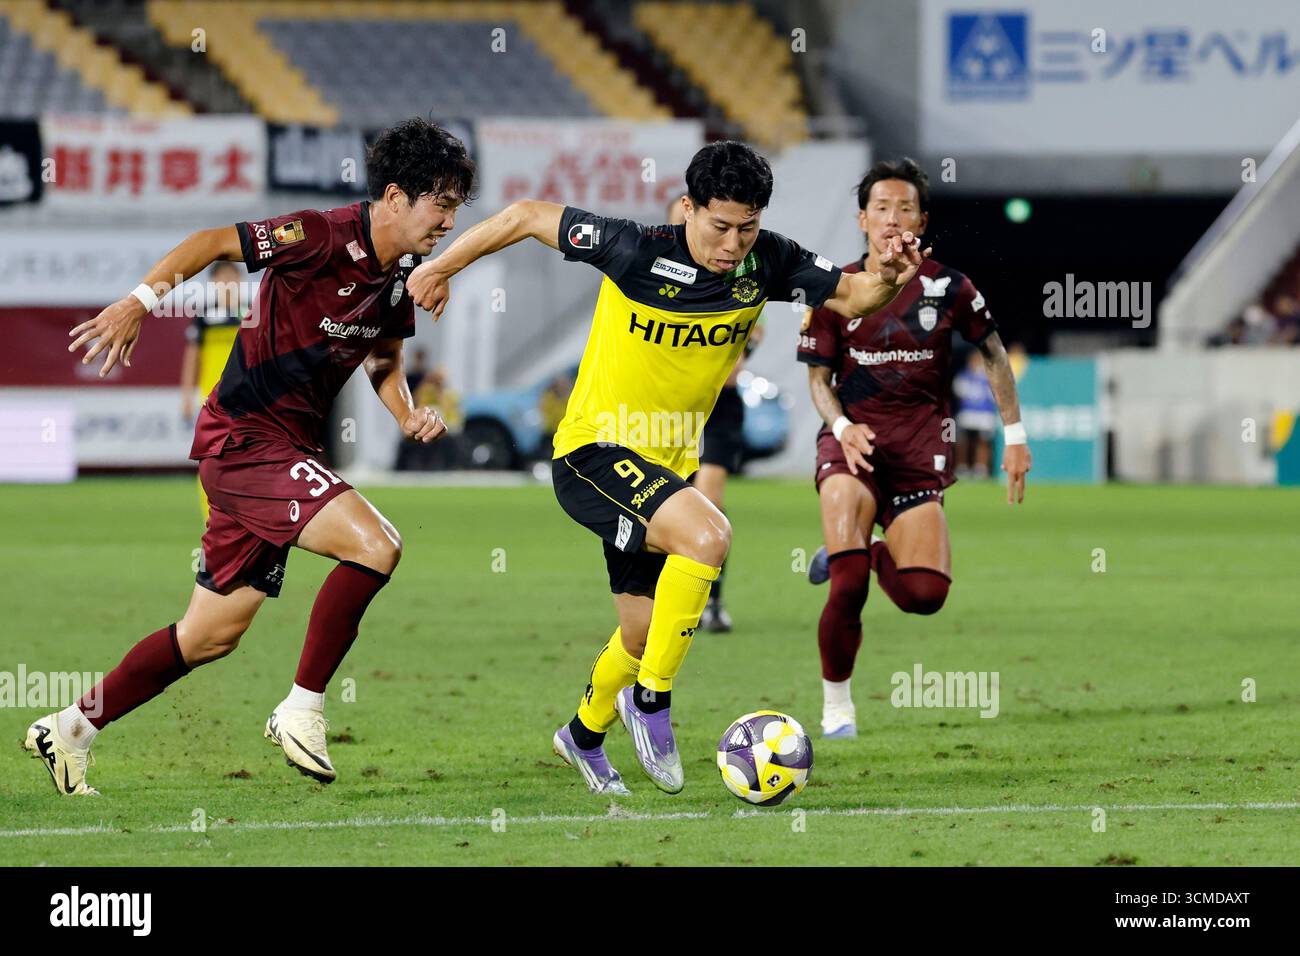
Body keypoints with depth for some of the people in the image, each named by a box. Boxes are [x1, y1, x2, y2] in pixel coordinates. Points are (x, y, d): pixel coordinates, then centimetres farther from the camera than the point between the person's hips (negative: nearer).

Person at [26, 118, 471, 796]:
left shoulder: (401, 274, 7)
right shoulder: (325, 238, -19)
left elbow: (384, 359, 21)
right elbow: (213, 243, -16)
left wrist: (408, 414, 2)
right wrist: (141, 300, -26)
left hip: (286, 450, 9)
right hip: (246, 439, -9)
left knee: (214, 635, 13)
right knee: (374, 544, -24)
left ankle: (71, 729, 24)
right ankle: (301, 710, -11)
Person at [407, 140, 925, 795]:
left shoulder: (767, 263, -7)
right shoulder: (638, 251, -20)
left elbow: (849, 297, 4)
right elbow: (527, 216, -10)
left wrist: (886, 278, -19)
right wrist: (442, 267, -2)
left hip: (667, 467, 6)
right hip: (594, 453, -6)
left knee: (645, 629, 15)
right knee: (706, 535, -31)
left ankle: (585, 735, 45)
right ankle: (651, 699, -17)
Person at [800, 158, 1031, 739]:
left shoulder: (947, 287, 0)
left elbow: (994, 355, 13)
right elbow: (819, 378, 6)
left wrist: (1014, 436, 11)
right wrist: (843, 428, -14)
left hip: (920, 448, 1)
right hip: (853, 438, -1)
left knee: (925, 594, -13)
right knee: (847, 587, -23)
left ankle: (864, 555, 20)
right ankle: (835, 701, -3)